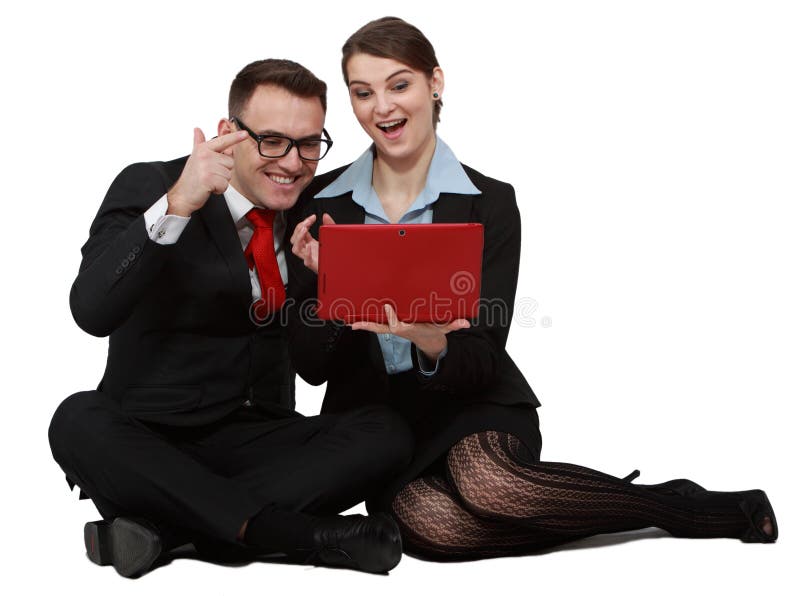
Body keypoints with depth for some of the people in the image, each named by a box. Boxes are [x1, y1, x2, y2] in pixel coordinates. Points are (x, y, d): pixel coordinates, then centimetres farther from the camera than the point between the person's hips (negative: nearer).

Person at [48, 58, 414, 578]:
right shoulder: (149, 187, -7)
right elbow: (92, 312, -24)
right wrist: (176, 207, -34)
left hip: (259, 444, 4)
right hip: (152, 445, -3)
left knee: (388, 433, -20)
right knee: (79, 421, -34)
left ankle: (165, 524, -26)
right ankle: (304, 533, -33)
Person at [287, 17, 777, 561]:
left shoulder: (488, 203, -5)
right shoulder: (320, 203, 0)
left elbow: (481, 359, -9)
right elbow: (310, 364, -2)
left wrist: (432, 343, -31)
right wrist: (326, 284, -21)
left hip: (468, 408, -1)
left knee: (487, 481, -37)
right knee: (430, 522, -33)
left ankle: (682, 505, -12)